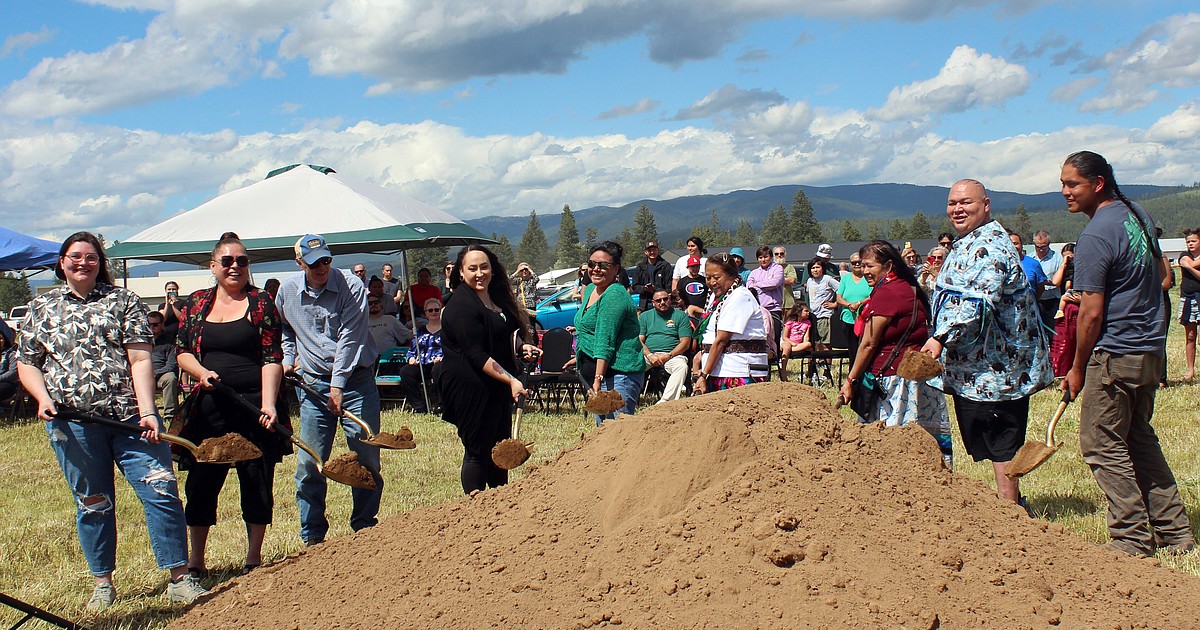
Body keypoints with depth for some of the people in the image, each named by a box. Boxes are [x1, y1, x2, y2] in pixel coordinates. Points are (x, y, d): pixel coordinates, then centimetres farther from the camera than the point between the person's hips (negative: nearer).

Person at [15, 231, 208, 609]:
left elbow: (140, 359, -2)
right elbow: (27, 363, 16)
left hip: (129, 416, -1)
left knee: (161, 490, -8)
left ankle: (179, 578, -2)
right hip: (72, 423, 2)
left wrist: (147, 412, -13)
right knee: (92, 504, 9)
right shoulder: (41, 308, 13)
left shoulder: (123, 302, 6)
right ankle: (102, 583, 22)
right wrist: (42, 397, -4)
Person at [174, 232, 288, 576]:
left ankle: (254, 557, 19)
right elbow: (183, 351, 11)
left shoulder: (261, 304, 0)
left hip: (253, 404, -3)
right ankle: (195, 560, 19)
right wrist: (201, 372, -10)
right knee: (201, 482, 6)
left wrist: (268, 403, -17)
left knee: (257, 482, 4)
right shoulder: (197, 302, 10)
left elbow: (271, 358, -6)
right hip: (209, 407, 3)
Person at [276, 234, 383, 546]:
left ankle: (364, 528, 17)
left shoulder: (351, 287, -10)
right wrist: (287, 358, 14)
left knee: (366, 458, 1)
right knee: (310, 462, 1)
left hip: (354, 378, -3)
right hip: (312, 383, 3)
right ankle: (312, 536, 12)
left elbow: (350, 338, -15)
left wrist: (338, 384, -19)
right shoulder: (287, 290, 3)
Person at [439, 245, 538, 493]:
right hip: (470, 388, -9)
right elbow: (477, 355, -22)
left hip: (498, 386, 9)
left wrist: (521, 348, 8)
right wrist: (510, 380, -27)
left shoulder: (497, 298, 12)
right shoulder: (460, 307, -17)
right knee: (477, 451, -3)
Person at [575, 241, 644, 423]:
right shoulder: (590, 290, 15)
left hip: (617, 374, -10)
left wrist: (598, 380, -27)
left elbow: (605, 341, -22)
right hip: (594, 373, 10)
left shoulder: (614, 296, -15)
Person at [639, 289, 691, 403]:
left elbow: (685, 343, 2)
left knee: (682, 366, -34)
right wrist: (650, 355, -12)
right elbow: (639, 340, 8)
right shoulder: (645, 316, 17)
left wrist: (668, 356, -12)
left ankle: (665, 400, -43)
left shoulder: (681, 316, 10)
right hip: (648, 354, 2)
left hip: (672, 354, -1)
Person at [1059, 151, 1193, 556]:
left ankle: (1133, 539, 2)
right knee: (1141, 439, 16)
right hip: (1152, 350, 9)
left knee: (1102, 446, -1)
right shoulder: (1139, 215, 10)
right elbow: (1160, 276, 22)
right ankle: (1174, 532, 19)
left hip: (1114, 355, -9)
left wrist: (1078, 369, -7)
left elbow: (1092, 313, -17)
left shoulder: (1094, 237, -17)